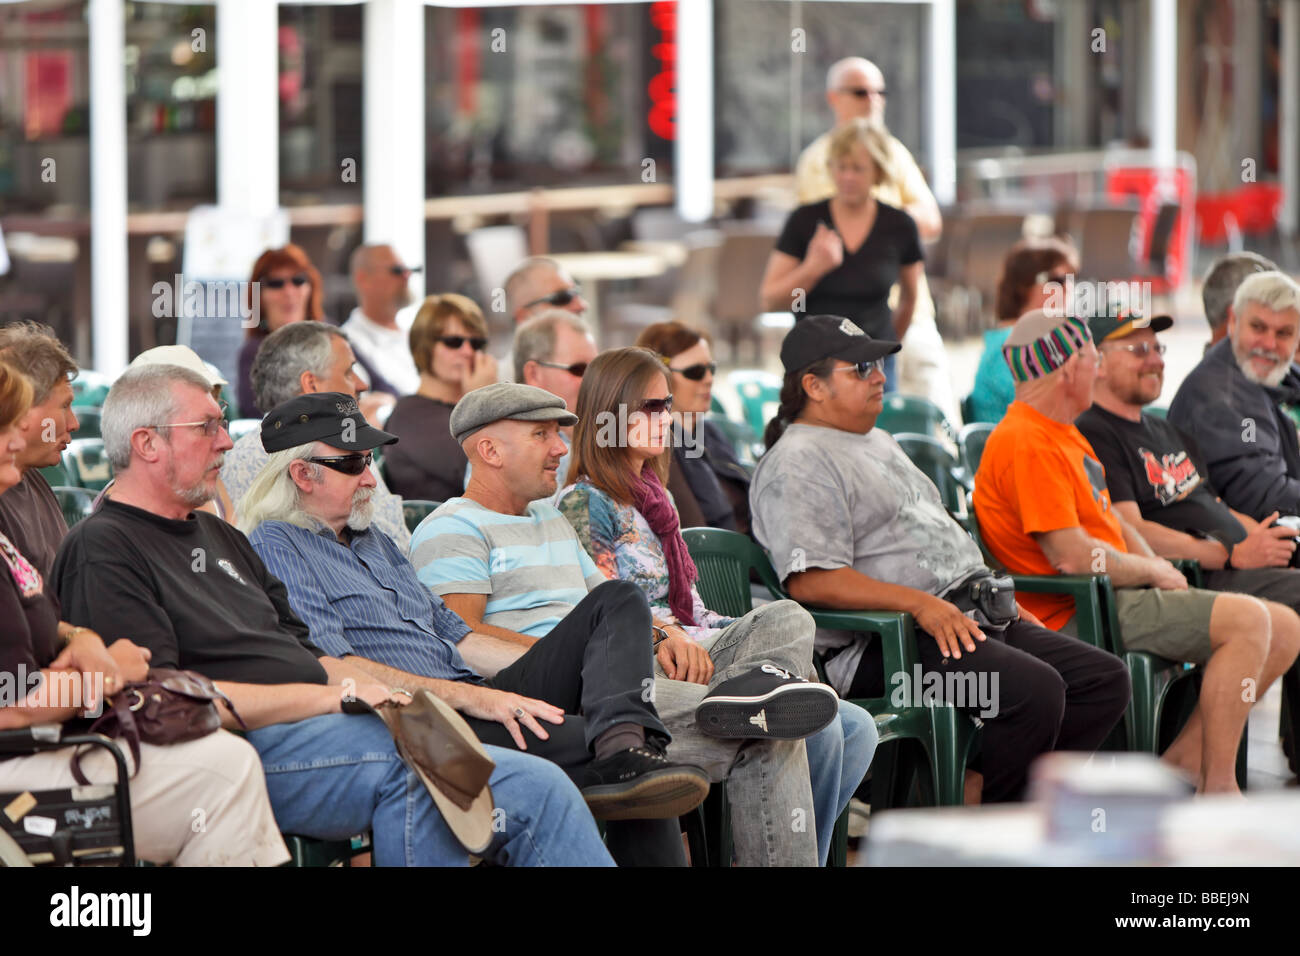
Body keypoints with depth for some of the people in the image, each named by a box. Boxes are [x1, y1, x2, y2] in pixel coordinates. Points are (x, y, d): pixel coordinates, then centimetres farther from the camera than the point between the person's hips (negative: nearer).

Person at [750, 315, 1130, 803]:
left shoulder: (878, 441, 26)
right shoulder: (798, 463, -7)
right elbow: (811, 581, -20)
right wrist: (920, 603, -26)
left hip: (967, 618, 10)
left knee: (1106, 679, -1)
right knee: (1035, 689, -30)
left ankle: (982, 788, -6)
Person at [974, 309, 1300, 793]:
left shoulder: (1065, 435, 21)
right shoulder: (1027, 444, -15)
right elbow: (1074, 557, -22)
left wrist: (1158, 570, 6)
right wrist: (1154, 572, -6)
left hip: (1115, 596, 11)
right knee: (1248, 619, -23)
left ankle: (1185, 759, 3)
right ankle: (1217, 794, -20)